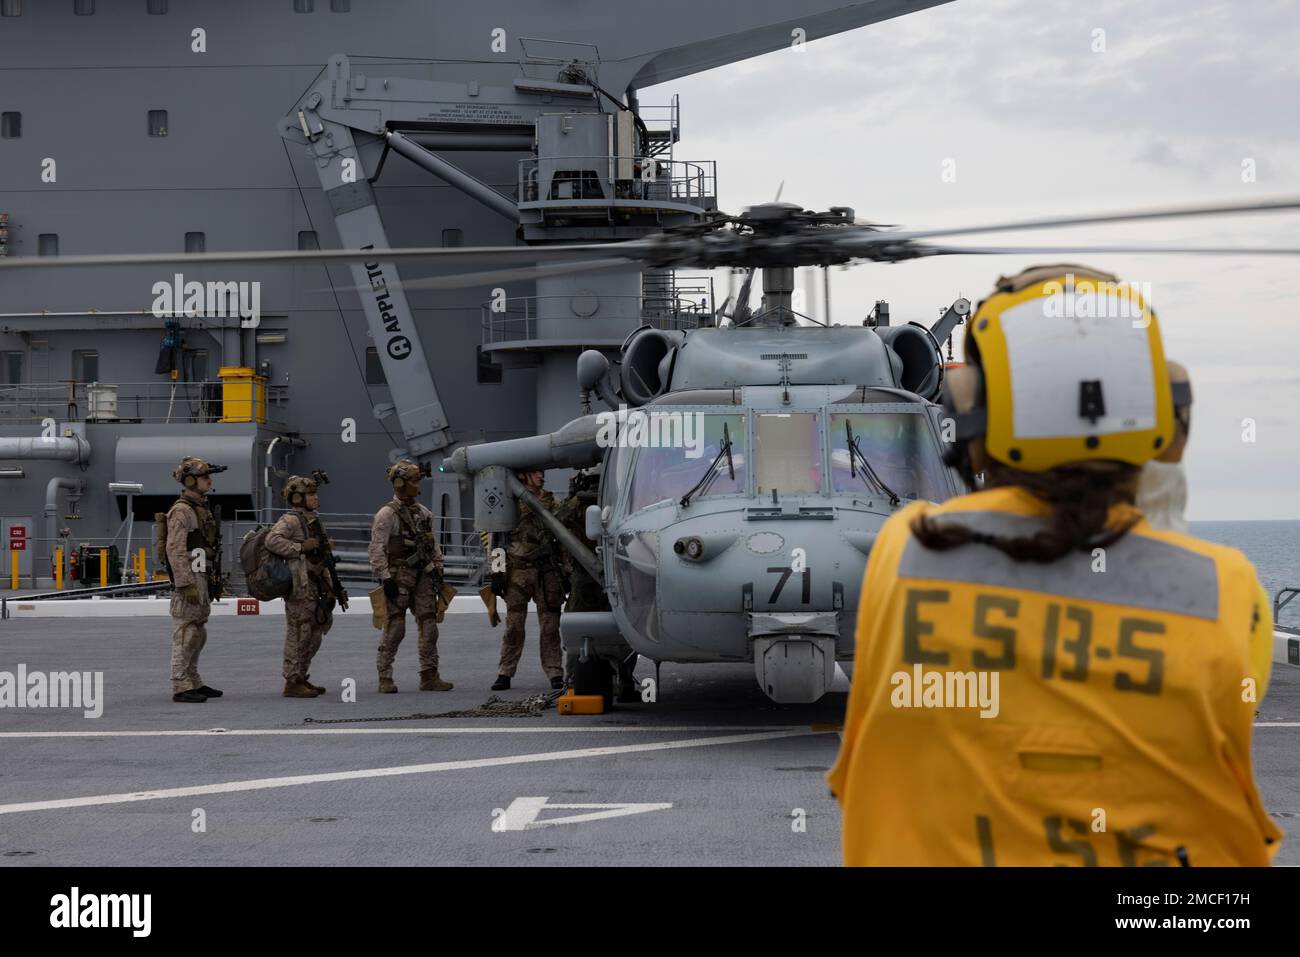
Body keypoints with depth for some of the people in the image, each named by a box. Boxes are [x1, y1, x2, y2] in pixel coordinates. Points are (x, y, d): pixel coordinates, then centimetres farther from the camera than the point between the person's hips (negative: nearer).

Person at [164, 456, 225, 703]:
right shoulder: (181, 511, -14)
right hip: (188, 579, -10)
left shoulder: (201, 509, 16)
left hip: (202, 578, 10)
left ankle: (193, 683, 19)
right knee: (185, 635, -8)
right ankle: (181, 688, -7)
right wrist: (187, 585, -24)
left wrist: (213, 581, 21)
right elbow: (175, 550, -20)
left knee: (198, 635, 13)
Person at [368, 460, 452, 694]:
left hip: (422, 577, 7)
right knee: (394, 628, -5)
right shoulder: (387, 514, -8)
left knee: (429, 626, 3)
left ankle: (429, 676, 8)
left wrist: (438, 570, 13)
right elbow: (377, 549, -13)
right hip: (398, 577, -7)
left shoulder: (424, 513, 14)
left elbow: (433, 545, 21)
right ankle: (385, 678, 2)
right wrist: (385, 578, -18)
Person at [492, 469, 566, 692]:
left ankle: (555, 673, 6)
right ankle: (504, 674, 6)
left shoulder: (551, 502, 12)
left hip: (548, 573, 2)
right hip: (518, 571, -2)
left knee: (550, 626, 1)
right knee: (513, 625, 0)